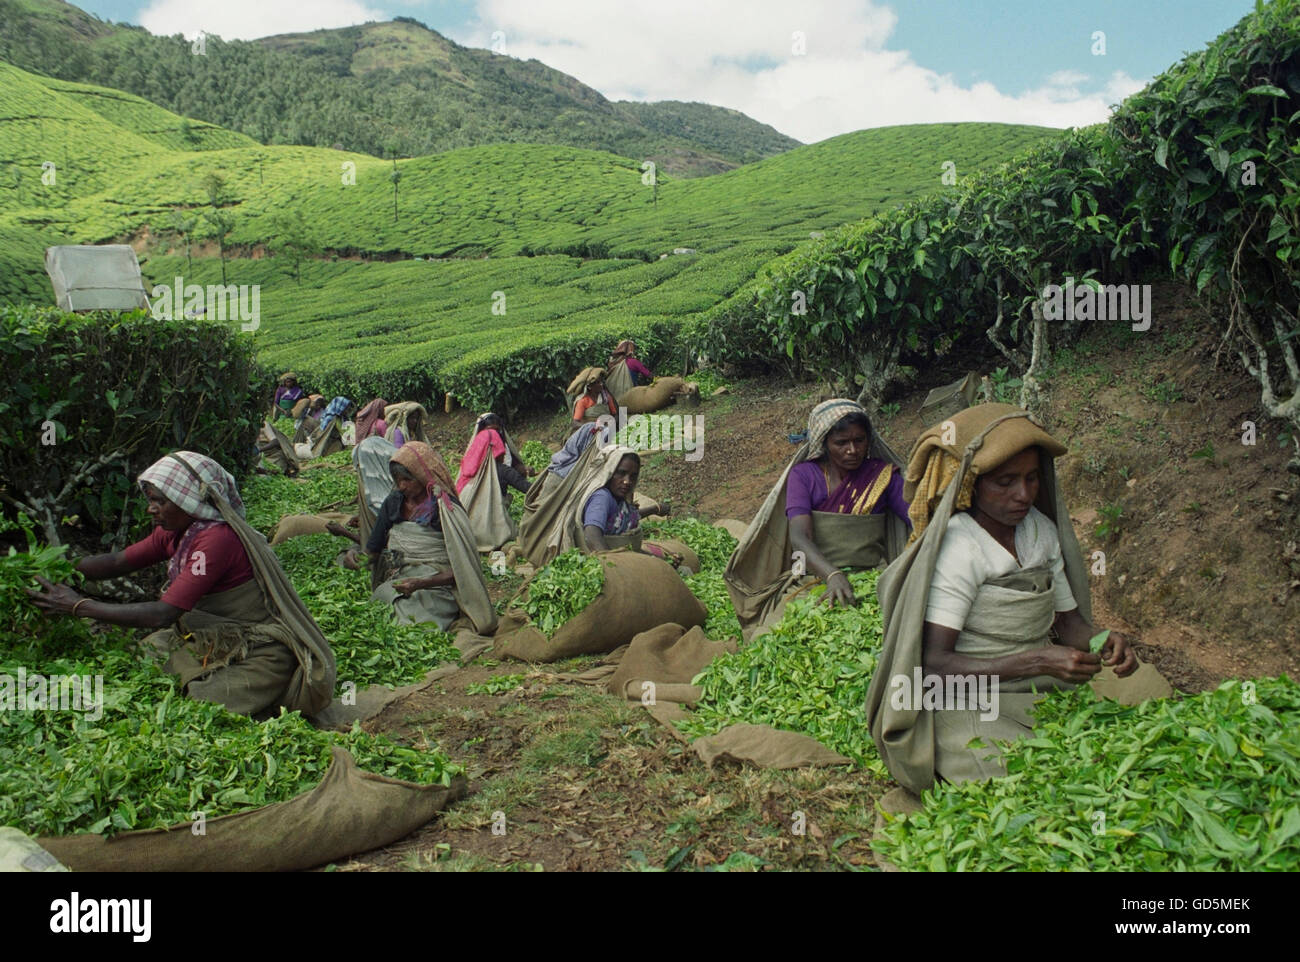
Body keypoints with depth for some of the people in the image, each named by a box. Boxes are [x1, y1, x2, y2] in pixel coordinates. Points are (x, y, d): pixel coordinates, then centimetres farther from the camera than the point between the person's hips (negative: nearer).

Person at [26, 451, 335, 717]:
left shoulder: (217, 539, -27)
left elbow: (162, 613, -29)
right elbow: (117, 562, 8)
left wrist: (80, 606, -23)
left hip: (258, 656, -9)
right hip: (216, 642, 9)